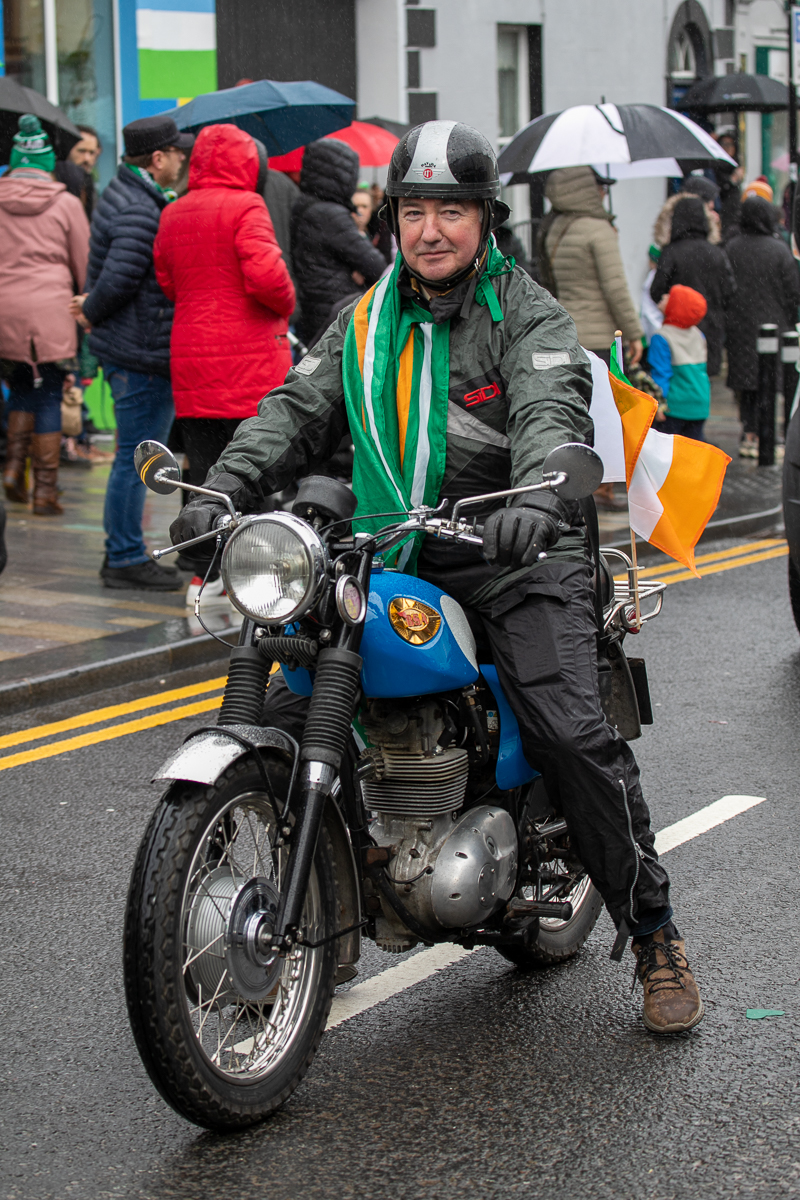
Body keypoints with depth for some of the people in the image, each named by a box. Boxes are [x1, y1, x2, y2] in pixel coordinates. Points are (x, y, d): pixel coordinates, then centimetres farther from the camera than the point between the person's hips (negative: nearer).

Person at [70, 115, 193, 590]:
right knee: (137, 457, -4)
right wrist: (92, 311, -9)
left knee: (135, 456, 17)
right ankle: (125, 558, 2)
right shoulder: (140, 212, -19)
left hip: (126, 349, 11)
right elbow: (118, 278, -24)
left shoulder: (125, 195, 15)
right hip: (142, 354, -11)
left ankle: (125, 552, 25)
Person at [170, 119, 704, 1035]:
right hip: (387, 563, 5)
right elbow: (297, 409, 3)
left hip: (510, 559, -5)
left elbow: (551, 412, -20)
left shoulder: (528, 315, -2)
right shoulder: (364, 322, 13)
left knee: (575, 735, -19)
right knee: (282, 718, -5)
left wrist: (538, 495, -42)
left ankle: (656, 940, -5)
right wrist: (223, 488, -16)